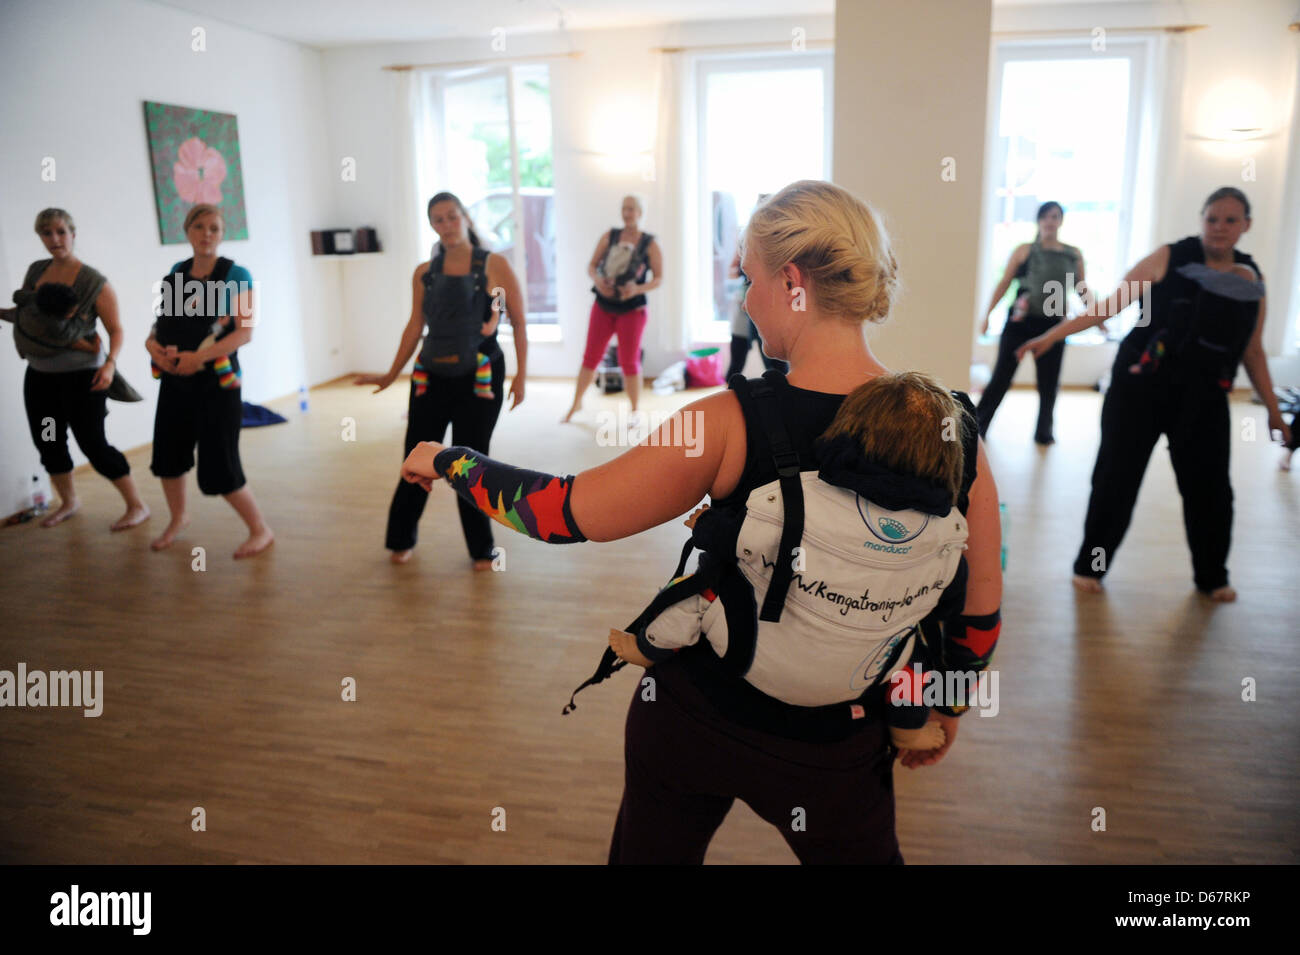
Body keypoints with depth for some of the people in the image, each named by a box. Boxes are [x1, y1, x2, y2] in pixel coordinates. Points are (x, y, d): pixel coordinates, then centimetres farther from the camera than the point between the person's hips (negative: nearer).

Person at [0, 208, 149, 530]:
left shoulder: (95, 283, -12)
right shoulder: (35, 271, 5)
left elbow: (116, 330, -12)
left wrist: (110, 363, -27)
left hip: (81, 376, -6)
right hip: (40, 374, 6)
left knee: (92, 443, -6)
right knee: (47, 442, 14)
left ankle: (137, 506, 6)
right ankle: (69, 502, 34)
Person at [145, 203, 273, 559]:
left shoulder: (235, 275, -8)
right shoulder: (176, 272, 8)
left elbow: (245, 332, -15)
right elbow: (163, 322, 15)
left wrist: (200, 357, -23)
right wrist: (152, 343, -7)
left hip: (216, 382, -6)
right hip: (175, 381, 6)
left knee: (218, 468, -6)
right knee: (167, 454, 16)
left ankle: (261, 530, 12)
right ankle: (179, 516, 43)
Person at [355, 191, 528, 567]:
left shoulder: (494, 265, -4)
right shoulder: (424, 272, 5)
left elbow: (519, 324, -3)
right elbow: (415, 326, 11)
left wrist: (521, 376, -6)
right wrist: (390, 376, 13)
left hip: (479, 380, -3)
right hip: (431, 378, 3)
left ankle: (481, 549, 21)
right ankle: (401, 539, 28)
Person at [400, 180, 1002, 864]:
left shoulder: (730, 427, -22)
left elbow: (562, 513, -15)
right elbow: (981, 596, -3)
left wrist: (447, 461, 2)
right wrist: (948, 705, 15)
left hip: (693, 714, -1)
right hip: (835, 747, 2)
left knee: (650, 848, 27)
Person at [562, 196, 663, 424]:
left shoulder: (650, 245, -3)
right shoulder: (609, 236, 3)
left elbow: (659, 279, -3)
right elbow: (591, 265, 5)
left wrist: (638, 288, -21)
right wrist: (597, 279, -16)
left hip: (632, 309, -2)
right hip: (604, 305, 3)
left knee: (629, 362, 0)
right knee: (591, 357, 6)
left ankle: (635, 410, 15)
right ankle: (576, 403, 21)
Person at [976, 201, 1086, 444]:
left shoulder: (1074, 255, 9)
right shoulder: (1024, 251, 2)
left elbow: (1081, 289, 14)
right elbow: (1004, 284, 2)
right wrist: (987, 315, -2)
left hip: (1053, 324, 3)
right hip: (1020, 322, -2)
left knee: (1049, 381, 7)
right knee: (1001, 376, -2)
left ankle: (1044, 431, 20)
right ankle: (978, 426, 5)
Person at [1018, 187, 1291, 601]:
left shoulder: (1252, 279, 7)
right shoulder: (1170, 258, -4)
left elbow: (1253, 352, 13)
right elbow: (1110, 305, -7)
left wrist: (1273, 410, 13)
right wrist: (1051, 336, -13)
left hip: (1203, 397, 3)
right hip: (1143, 387, -3)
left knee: (1208, 488, 7)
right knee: (1115, 478, 0)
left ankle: (1212, 576, 29)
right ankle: (1090, 566, 18)